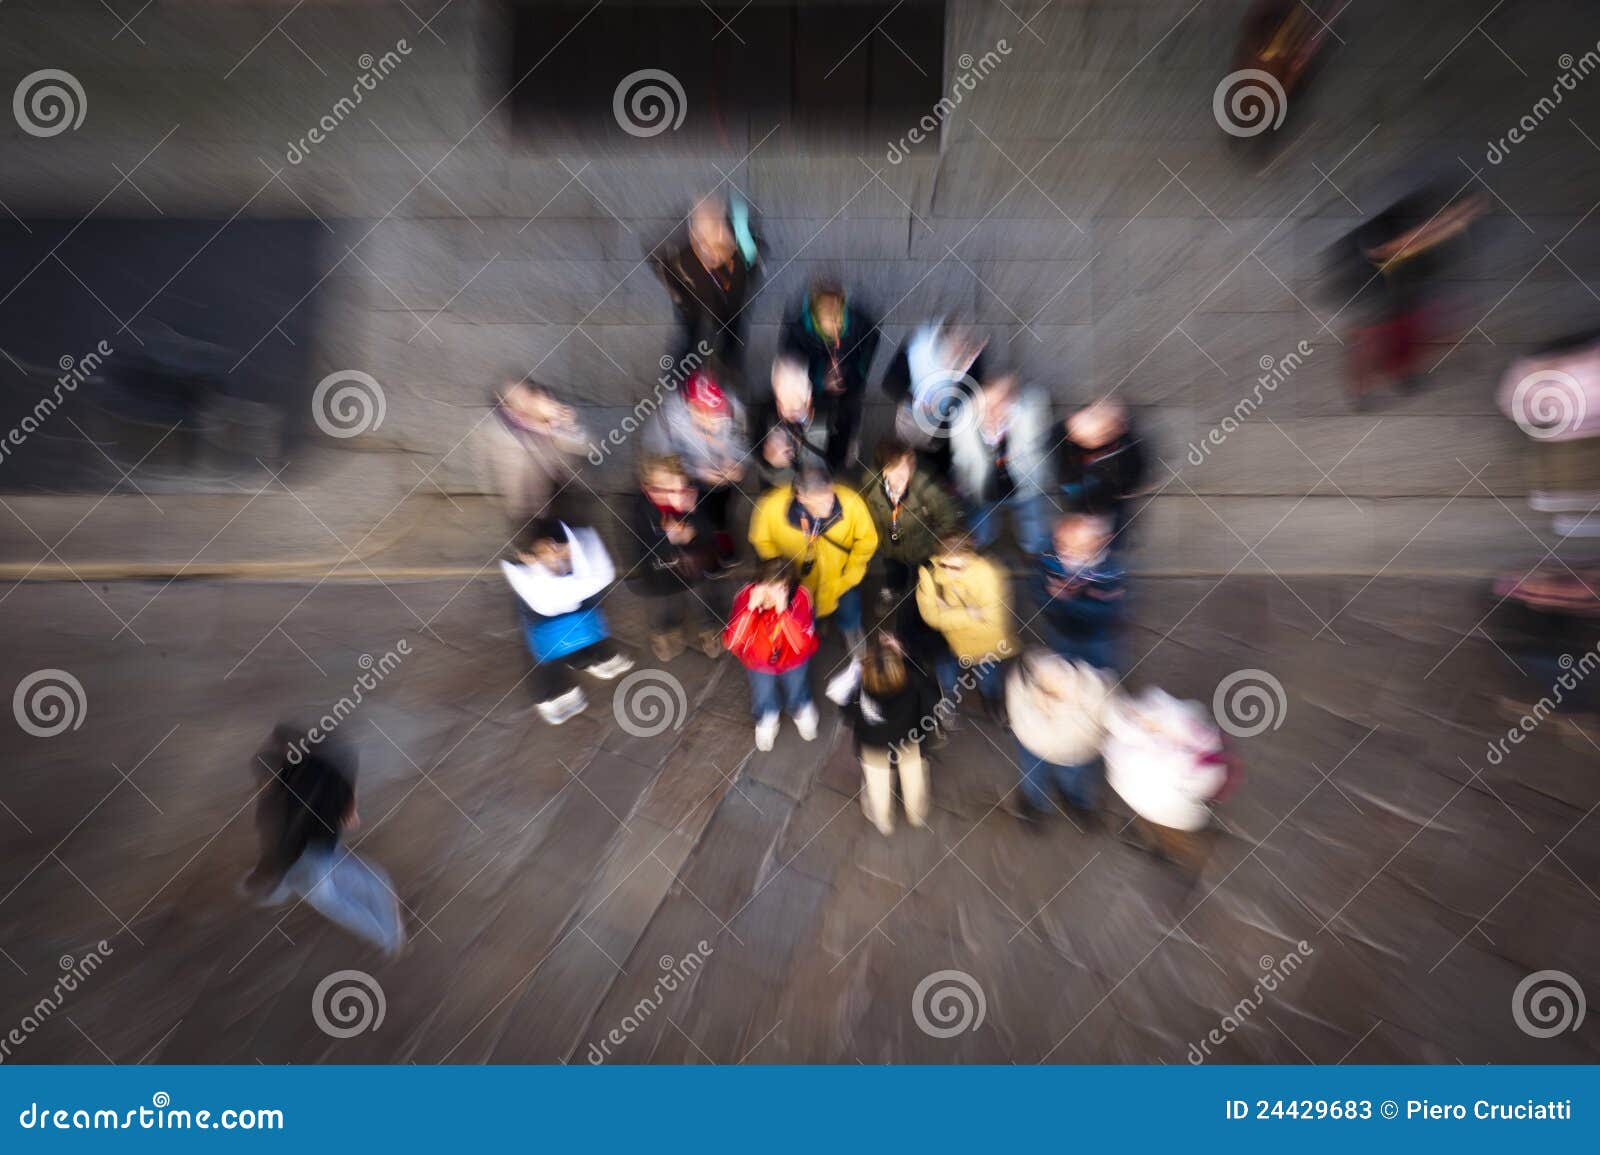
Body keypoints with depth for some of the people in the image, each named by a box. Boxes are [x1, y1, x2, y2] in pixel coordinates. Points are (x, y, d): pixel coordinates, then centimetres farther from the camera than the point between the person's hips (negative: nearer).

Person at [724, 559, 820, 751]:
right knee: (764, 702, -4)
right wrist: (751, 608, -37)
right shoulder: (746, 596, -23)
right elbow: (732, 643, -28)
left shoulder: (800, 597, -26)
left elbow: (802, 645, -33)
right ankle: (767, 718, 32)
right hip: (759, 660, 1)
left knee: (797, 699, -4)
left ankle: (802, 709, 34)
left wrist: (783, 611, -41)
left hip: (793, 659, 0)